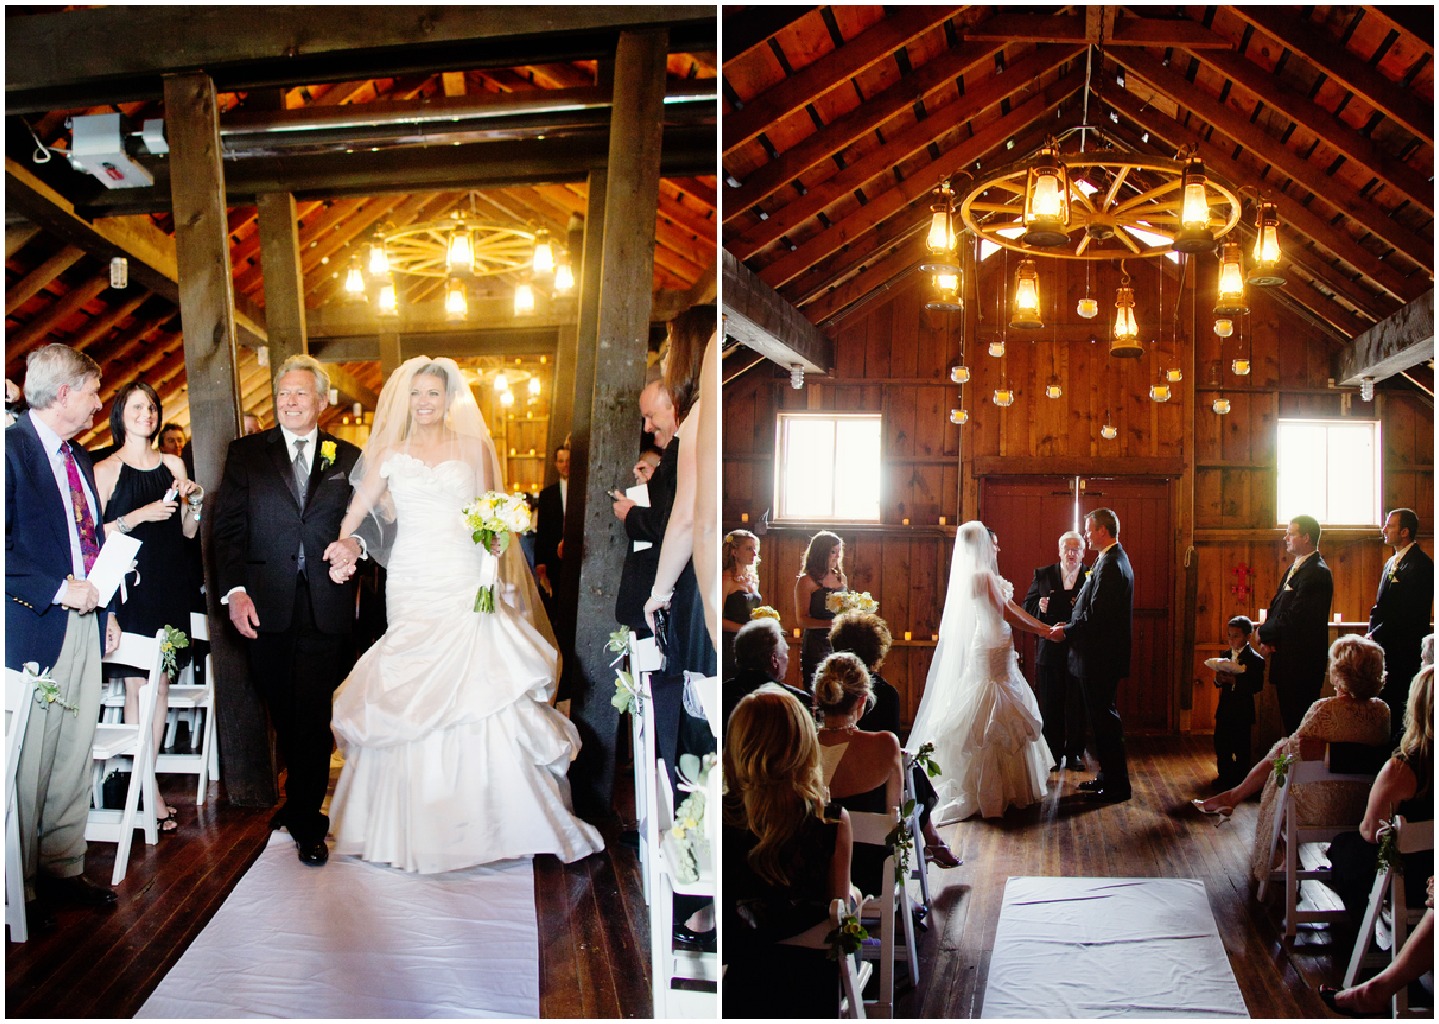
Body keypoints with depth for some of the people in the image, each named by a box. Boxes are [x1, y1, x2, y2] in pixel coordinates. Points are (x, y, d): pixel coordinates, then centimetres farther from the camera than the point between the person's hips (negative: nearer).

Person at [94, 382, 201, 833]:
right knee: (137, 685, -4)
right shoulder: (106, 470, 0)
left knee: (161, 683, 5)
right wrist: (141, 515, -16)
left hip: (169, 587, 4)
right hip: (130, 587, -4)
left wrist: (191, 501, -4)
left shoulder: (173, 465, 12)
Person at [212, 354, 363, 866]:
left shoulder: (348, 458, 8)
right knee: (284, 714, 13)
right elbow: (227, 529, 1)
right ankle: (303, 799, 32)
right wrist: (234, 590, -10)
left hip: (327, 608, -1)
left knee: (312, 717, -3)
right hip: (266, 607, 1)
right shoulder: (246, 453, 7)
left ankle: (305, 821, 8)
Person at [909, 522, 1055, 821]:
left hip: (995, 650, 10)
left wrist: (1047, 627, 11)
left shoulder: (983, 575, 12)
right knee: (993, 721, -3)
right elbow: (1009, 613, -13)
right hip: (992, 654, -10)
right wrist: (1044, 630, -2)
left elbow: (1012, 608, 12)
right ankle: (990, 789, 4)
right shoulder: (982, 576, -18)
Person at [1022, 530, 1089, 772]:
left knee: (1077, 705, 7)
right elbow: (1027, 607, 5)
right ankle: (1055, 754, 18)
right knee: (1050, 706, 6)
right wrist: (1039, 608, -16)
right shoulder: (1042, 575, 6)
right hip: (1049, 650, 1)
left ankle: (1074, 754, 20)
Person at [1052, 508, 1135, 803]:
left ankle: (1117, 785, 6)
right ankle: (1108, 776, 27)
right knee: (1102, 716, 17)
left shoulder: (1110, 566, -20)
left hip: (1100, 657, -11)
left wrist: (1066, 631, -12)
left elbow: (1097, 617, -24)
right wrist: (1070, 625, 8)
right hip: (1103, 654, 11)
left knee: (1104, 717, -3)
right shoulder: (1115, 560, 13)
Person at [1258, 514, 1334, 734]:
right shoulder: (1295, 567, 15)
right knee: (1289, 717, 14)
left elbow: (1294, 617, -22)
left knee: (1299, 720, -5)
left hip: (1302, 661, -10)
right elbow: (1276, 607, 16)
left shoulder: (1317, 573, -16)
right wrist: (1268, 639, 0)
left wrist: (1264, 633, -8)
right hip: (1288, 660, 10)